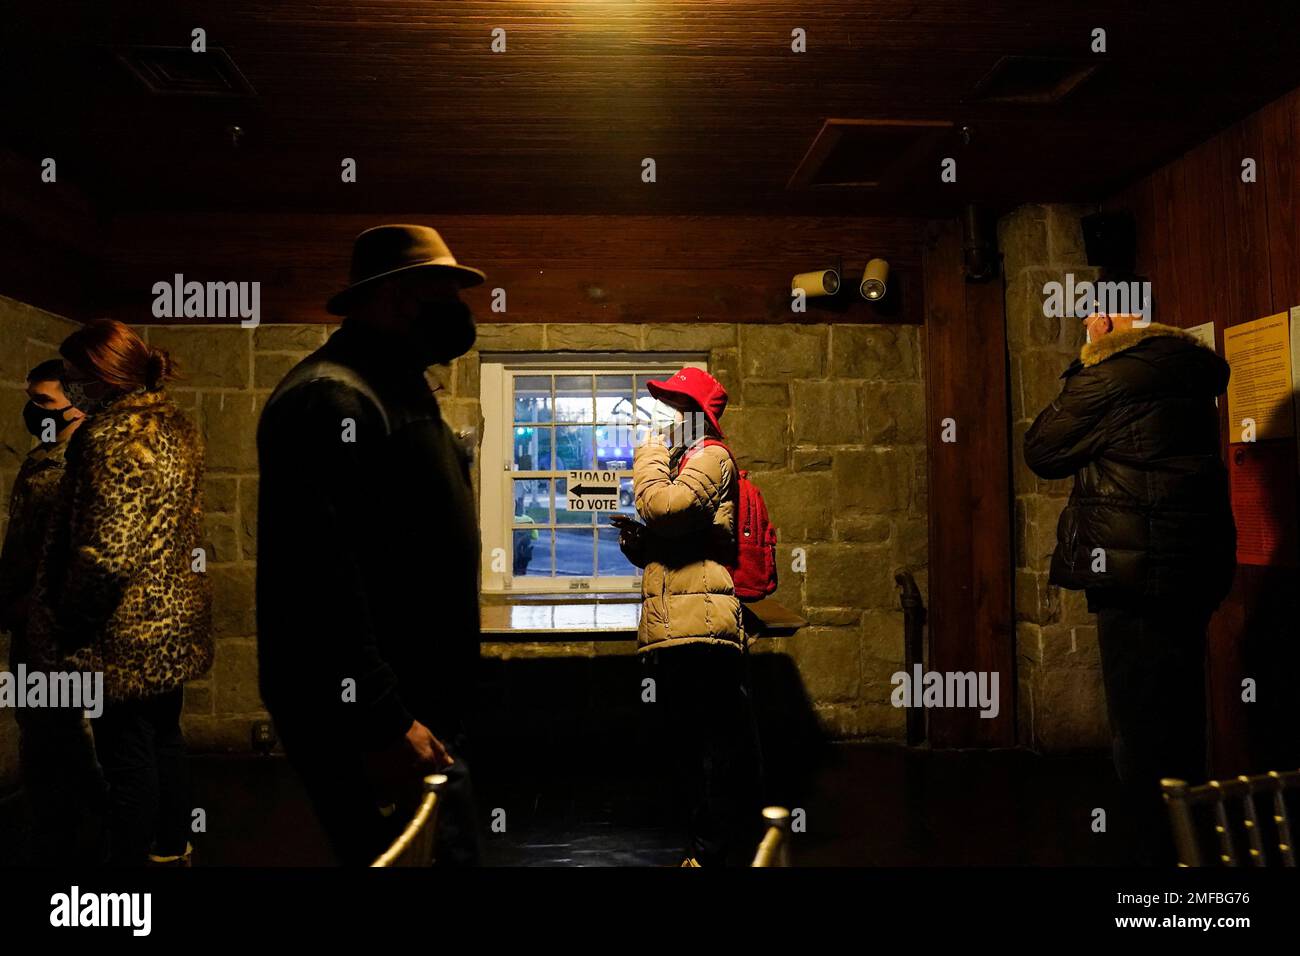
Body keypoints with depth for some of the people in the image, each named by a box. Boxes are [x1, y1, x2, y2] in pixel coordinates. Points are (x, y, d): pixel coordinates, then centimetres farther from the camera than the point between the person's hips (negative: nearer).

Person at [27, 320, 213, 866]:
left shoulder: (114, 433, -21)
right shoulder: (174, 423, 7)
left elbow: (107, 555, -26)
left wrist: (66, 624, -14)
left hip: (128, 634, -9)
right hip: (175, 617, 9)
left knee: (128, 759, 5)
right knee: (165, 740, 21)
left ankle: (133, 858, 19)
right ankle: (172, 851, 37)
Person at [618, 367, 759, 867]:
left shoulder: (710, 457, -3)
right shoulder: (683, 462, 27)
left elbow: (663, 506, -23)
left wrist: (649, 455, -6)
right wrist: (636, 541, 9)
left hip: (700, 629, -10)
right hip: (671, 633, 11)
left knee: (716, 748, -3)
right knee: (690, 747, 15)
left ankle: (709, 851, 4)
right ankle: (703, 847, 24)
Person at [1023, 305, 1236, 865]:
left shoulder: (1107, 376, -14)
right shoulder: (1188, 368, 12)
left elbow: (1042, 453, -5)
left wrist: (1079, 374, 6)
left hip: (1135, 568, -9)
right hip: (1194, 563, 9)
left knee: (1141, 731, -1)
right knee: (1176, 716, 19)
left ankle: (1158, 847, 7)